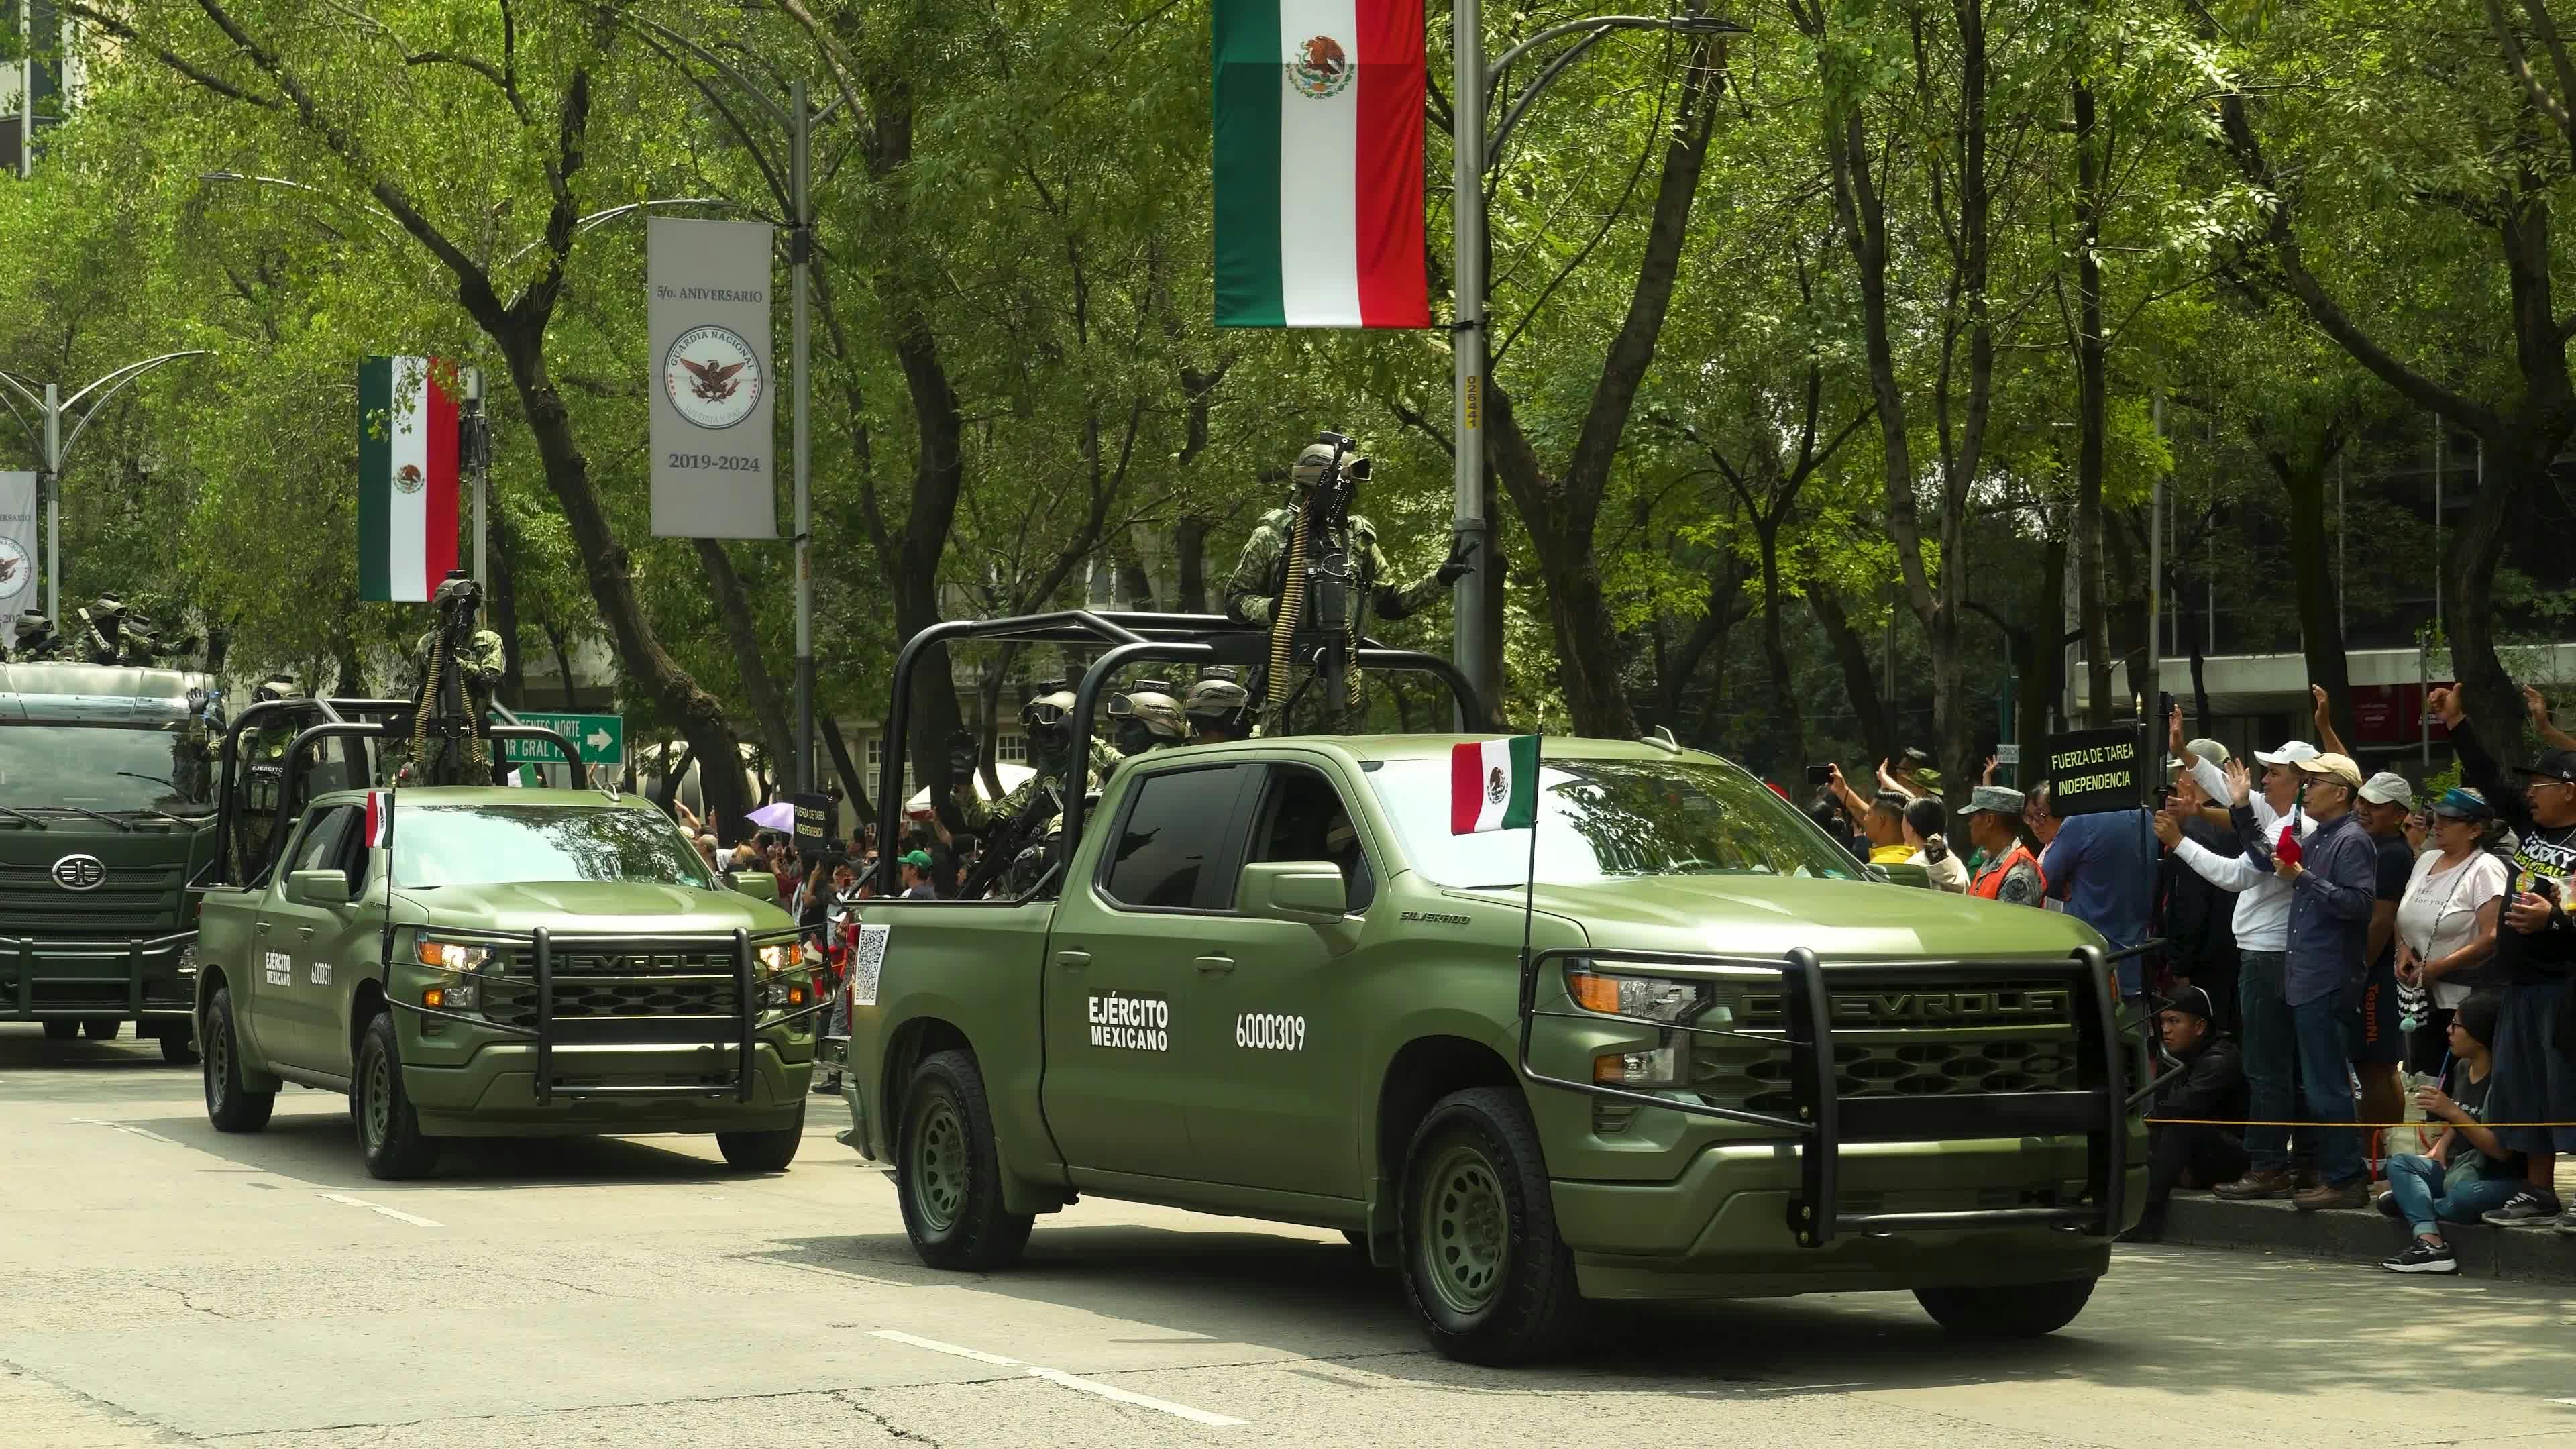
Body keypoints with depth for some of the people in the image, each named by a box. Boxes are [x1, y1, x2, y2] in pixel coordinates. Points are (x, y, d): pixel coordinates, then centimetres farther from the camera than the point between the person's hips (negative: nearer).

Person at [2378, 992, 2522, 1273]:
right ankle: (2431, 1243, -31)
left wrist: (2451, 1111, -24)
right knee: (2399, 1164, -9)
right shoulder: (2462, 1068, 8)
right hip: (2459, 1168, 9)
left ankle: (2410, 1202, -4)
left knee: (2463, 1196, -37)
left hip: (2503, 1179, -9)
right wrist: (2440, 1150, 6)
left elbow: (2502, 1151, -22)